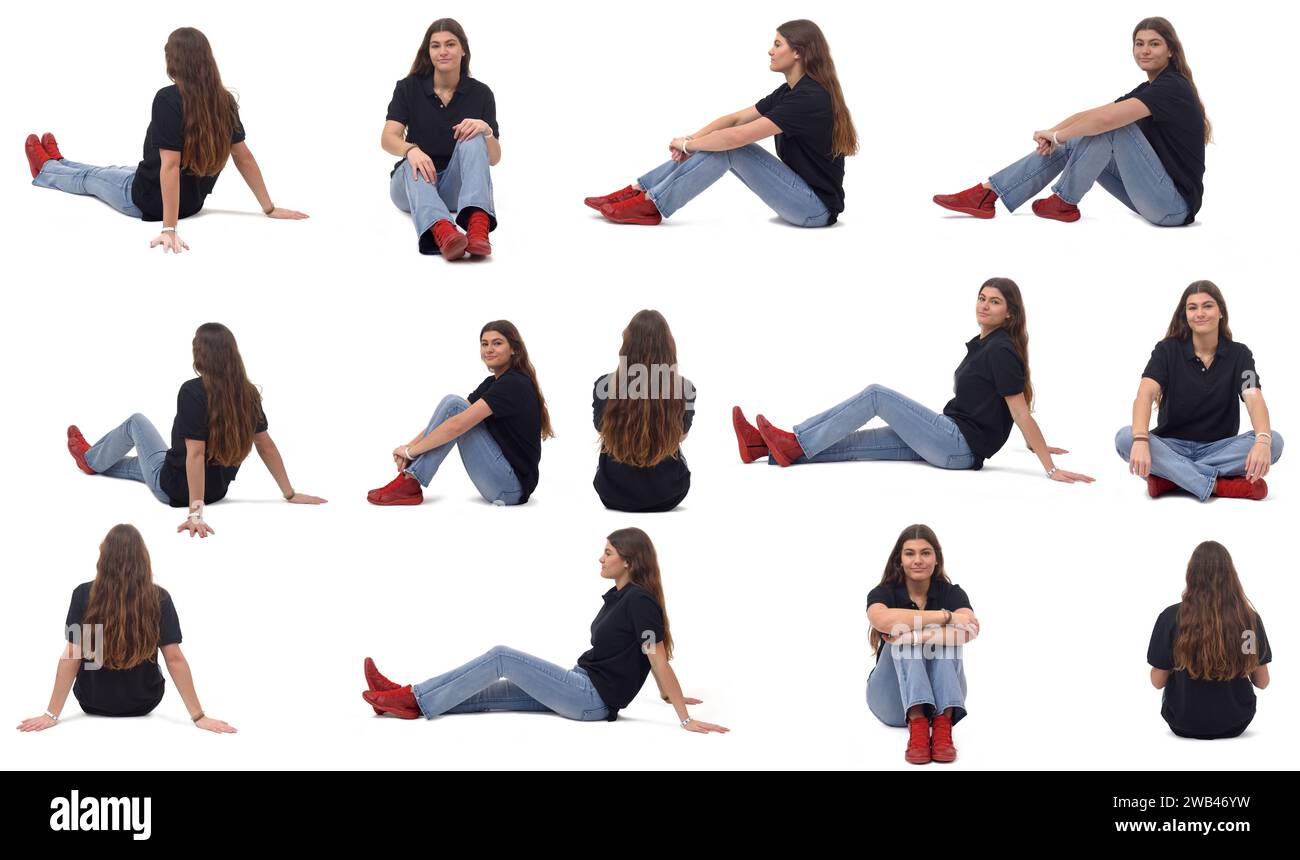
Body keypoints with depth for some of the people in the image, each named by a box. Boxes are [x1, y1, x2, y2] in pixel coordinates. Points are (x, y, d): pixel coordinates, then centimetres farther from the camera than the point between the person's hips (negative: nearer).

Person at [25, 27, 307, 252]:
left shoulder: (168, 99, -28)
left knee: (89, 179, 27)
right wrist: (270, 208, 0)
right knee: (112, 172, 34)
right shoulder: (224, 100, -9)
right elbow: (244, 157, -6)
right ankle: (57, 164, 62)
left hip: (149, 202, -6)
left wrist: (169, 229, -33)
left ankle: (45, 171, 58)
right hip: (193, 201, 6)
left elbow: (170, 164, -32)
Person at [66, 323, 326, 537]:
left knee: (136, 422, 21)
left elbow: (196, 453, -30)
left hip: (174, 490, -5)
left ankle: (91, 459, 47)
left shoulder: (193, 392, -27)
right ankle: (96, 463, 61)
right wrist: (290, 494, 2)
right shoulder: (248, 393, -9)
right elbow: (265, 444, -4)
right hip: (217, 490, 5)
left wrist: (195, 513, -31)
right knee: (145, 463, 35)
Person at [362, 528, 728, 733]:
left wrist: (685, 718, -20)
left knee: (501, 658, -14)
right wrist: (670, 696, 30)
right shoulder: (619, 596, 13)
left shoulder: (640, 602, -16)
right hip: (581, 689, 9)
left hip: (594, 700, -9)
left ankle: (414, 700, -12)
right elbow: (655, 658, 22)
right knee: (489, 692, 2)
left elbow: (660, 663, -19)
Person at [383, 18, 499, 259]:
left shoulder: (480, 93, -1)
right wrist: (411, 150, -39)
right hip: (413, 184, 0)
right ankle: (442, 232, -72)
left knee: (473, 140, -30)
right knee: (415, 166, -37)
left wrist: (486, 130, -27)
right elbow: (388, 139, -16)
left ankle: (478, 227, -59)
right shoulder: (408, 88, -3)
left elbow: (494, 157, -4)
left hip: (457, 185, 0)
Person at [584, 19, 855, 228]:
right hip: (802, 196, 9)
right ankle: (638, 192, 2)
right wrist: (690, 141, -3)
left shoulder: (810, 97, -21)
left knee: (729, 146, -15)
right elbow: (736, 119, 12)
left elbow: (737, 137, -23)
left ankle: (650, 205, -11)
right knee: (721, 143, 3)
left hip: (817, 208, -9)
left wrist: (688, 145, -9)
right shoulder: (790, 92, 9)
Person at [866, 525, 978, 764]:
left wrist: (916, 634, -38)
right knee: (904, 636, -27)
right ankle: (917, 725, -48)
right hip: (894, 698, -1)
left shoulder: (952, 594, -3)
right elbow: (882, 619, -34)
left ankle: (943, 726, -45)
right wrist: (946, 617, -33)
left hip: (943, 698, 1)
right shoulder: (883, 593, -6)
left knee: (945, 636, -26)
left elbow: (970, 629, -27)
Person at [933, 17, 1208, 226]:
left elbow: (1106, 118, -30)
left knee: (1109, 126, -20)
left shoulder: (1172, 87, -17)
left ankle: (1063, 203, -6)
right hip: (1157, 195, 9)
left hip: (1174, 205, -9)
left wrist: (1057, 135, -16)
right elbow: (1094, 114, 12)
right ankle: (985, 194, -1)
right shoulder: (1149, 89, 14)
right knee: (1068, 145, 6)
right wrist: (1054, 134, -6)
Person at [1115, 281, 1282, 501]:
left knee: (1274, 441, -27)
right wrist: (1141, 440, -41)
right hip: (1172, 446, -1)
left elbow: (1254, 399, -18)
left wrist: (1262, 441, -41)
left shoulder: (1239, 354, -1)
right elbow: (1146, 394, -20)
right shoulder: (1167, 350, -3)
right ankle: (1221, 485, -37)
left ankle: (1170, 477, -28)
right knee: (1125, 438, -31)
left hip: (1219, 448, 1)